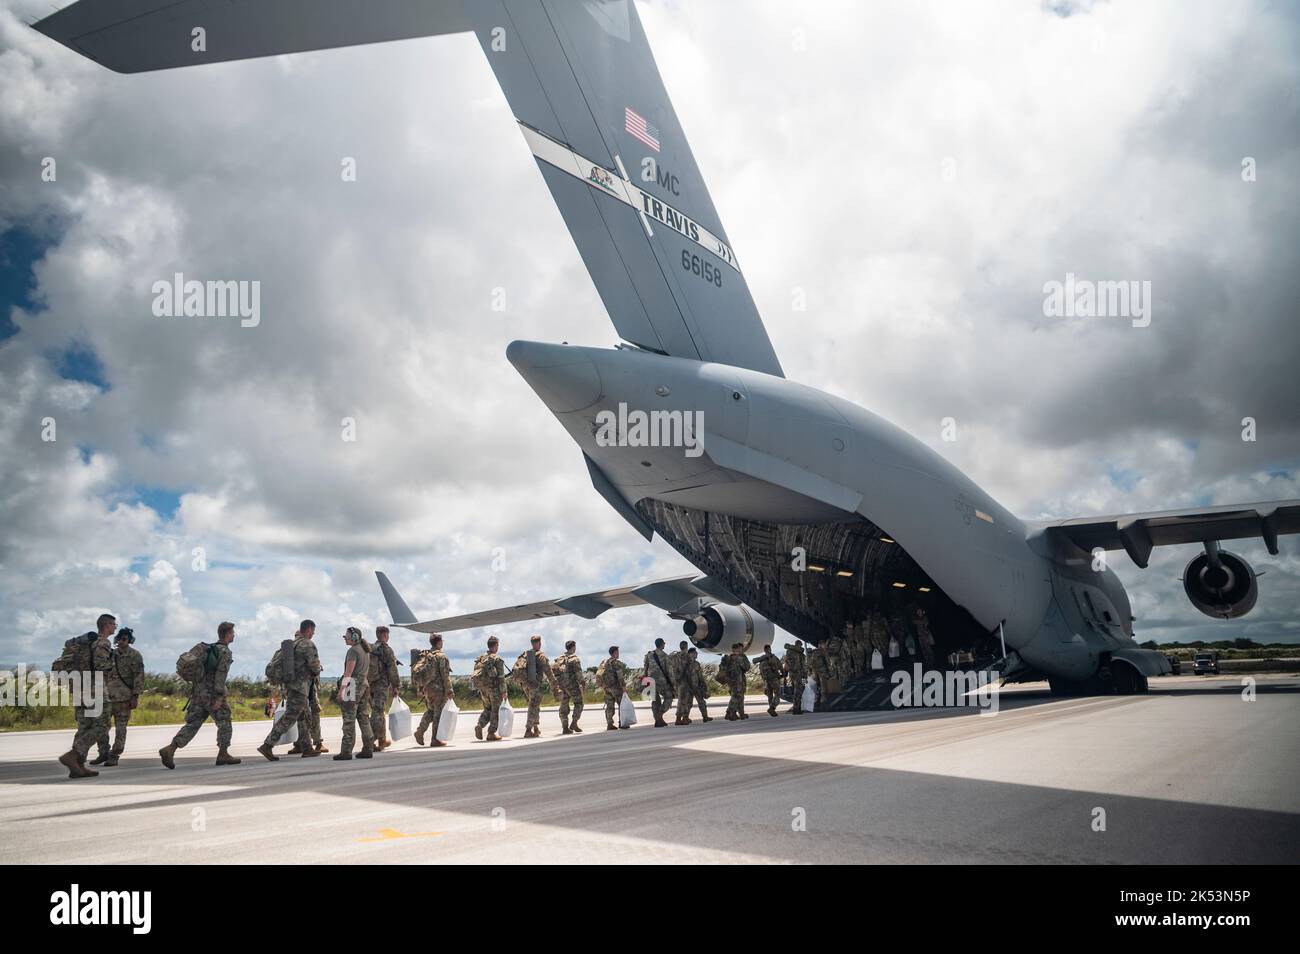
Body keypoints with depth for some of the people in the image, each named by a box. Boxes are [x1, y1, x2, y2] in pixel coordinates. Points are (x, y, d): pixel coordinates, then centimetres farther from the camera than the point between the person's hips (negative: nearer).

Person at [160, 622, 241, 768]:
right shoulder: (225, 652, -10)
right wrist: (219, 698, -21)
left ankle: (170, 749, -9)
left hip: (198, 693, 7)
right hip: (211, 694, -7)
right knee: (224, 722, 6)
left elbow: (201, 670, 21)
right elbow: (220, 676, -19)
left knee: (192, 724, 5)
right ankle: (223, 755, 9)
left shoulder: (210, 649, 16)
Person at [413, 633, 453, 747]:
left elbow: (419, 672, 12)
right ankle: (435, 740, 5)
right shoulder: (441, 656, -11)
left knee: (430, 711, 21)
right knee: (438, 714, 2)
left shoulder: (424, 655, 9)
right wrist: (449, 690, -10)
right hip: (439, 689, -6)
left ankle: (420, 731, 5)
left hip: (427, 689, 6)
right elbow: (445, 675, -15)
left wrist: (420, 689, 20)